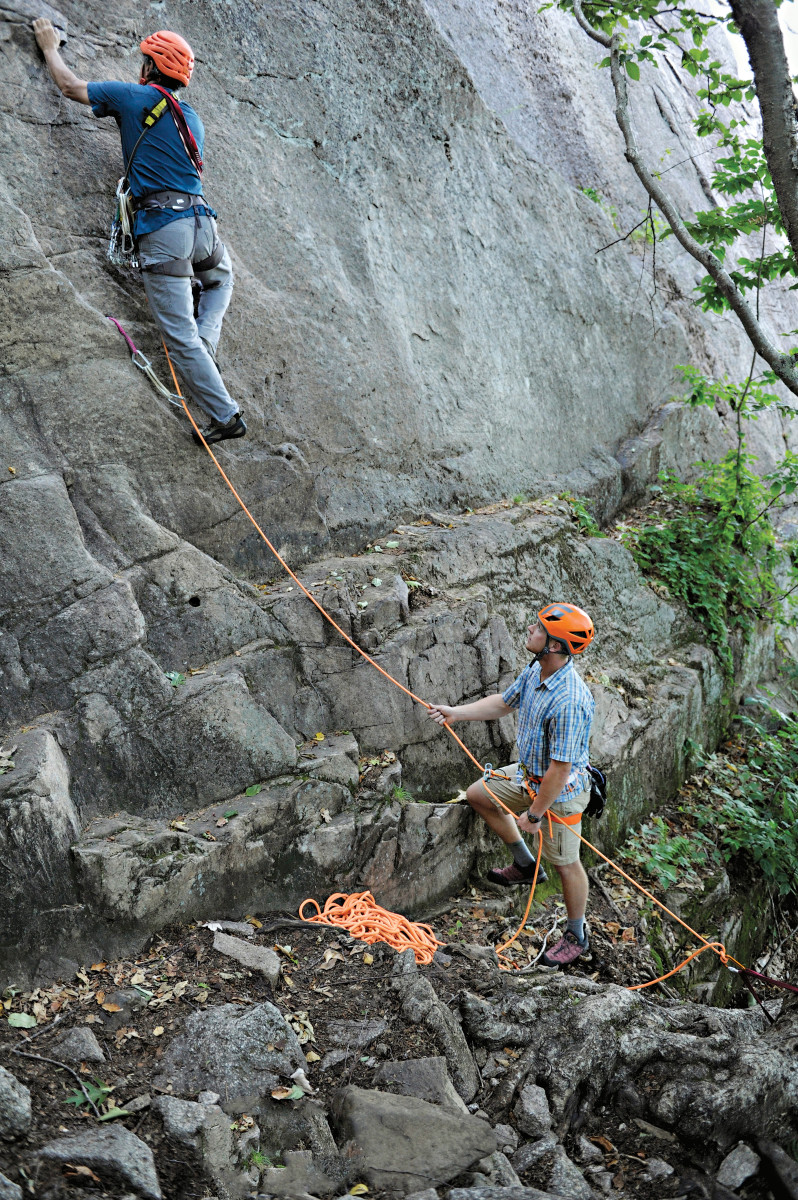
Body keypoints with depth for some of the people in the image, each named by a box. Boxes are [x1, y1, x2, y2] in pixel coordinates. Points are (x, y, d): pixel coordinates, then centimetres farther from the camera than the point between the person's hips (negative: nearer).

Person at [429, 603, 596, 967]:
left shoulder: (569, 701, -36)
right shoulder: (535, 671, -8)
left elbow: (560, 769, -30)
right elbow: (503, 702, 11)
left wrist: (533, 814, -20)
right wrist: (456, 712, 3)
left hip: (560, 791, -9)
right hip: (528, 774, 9)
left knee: (565, 864, 9)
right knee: (478, 796, 22)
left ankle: (576, 936, 32)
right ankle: (524, 864, 35)